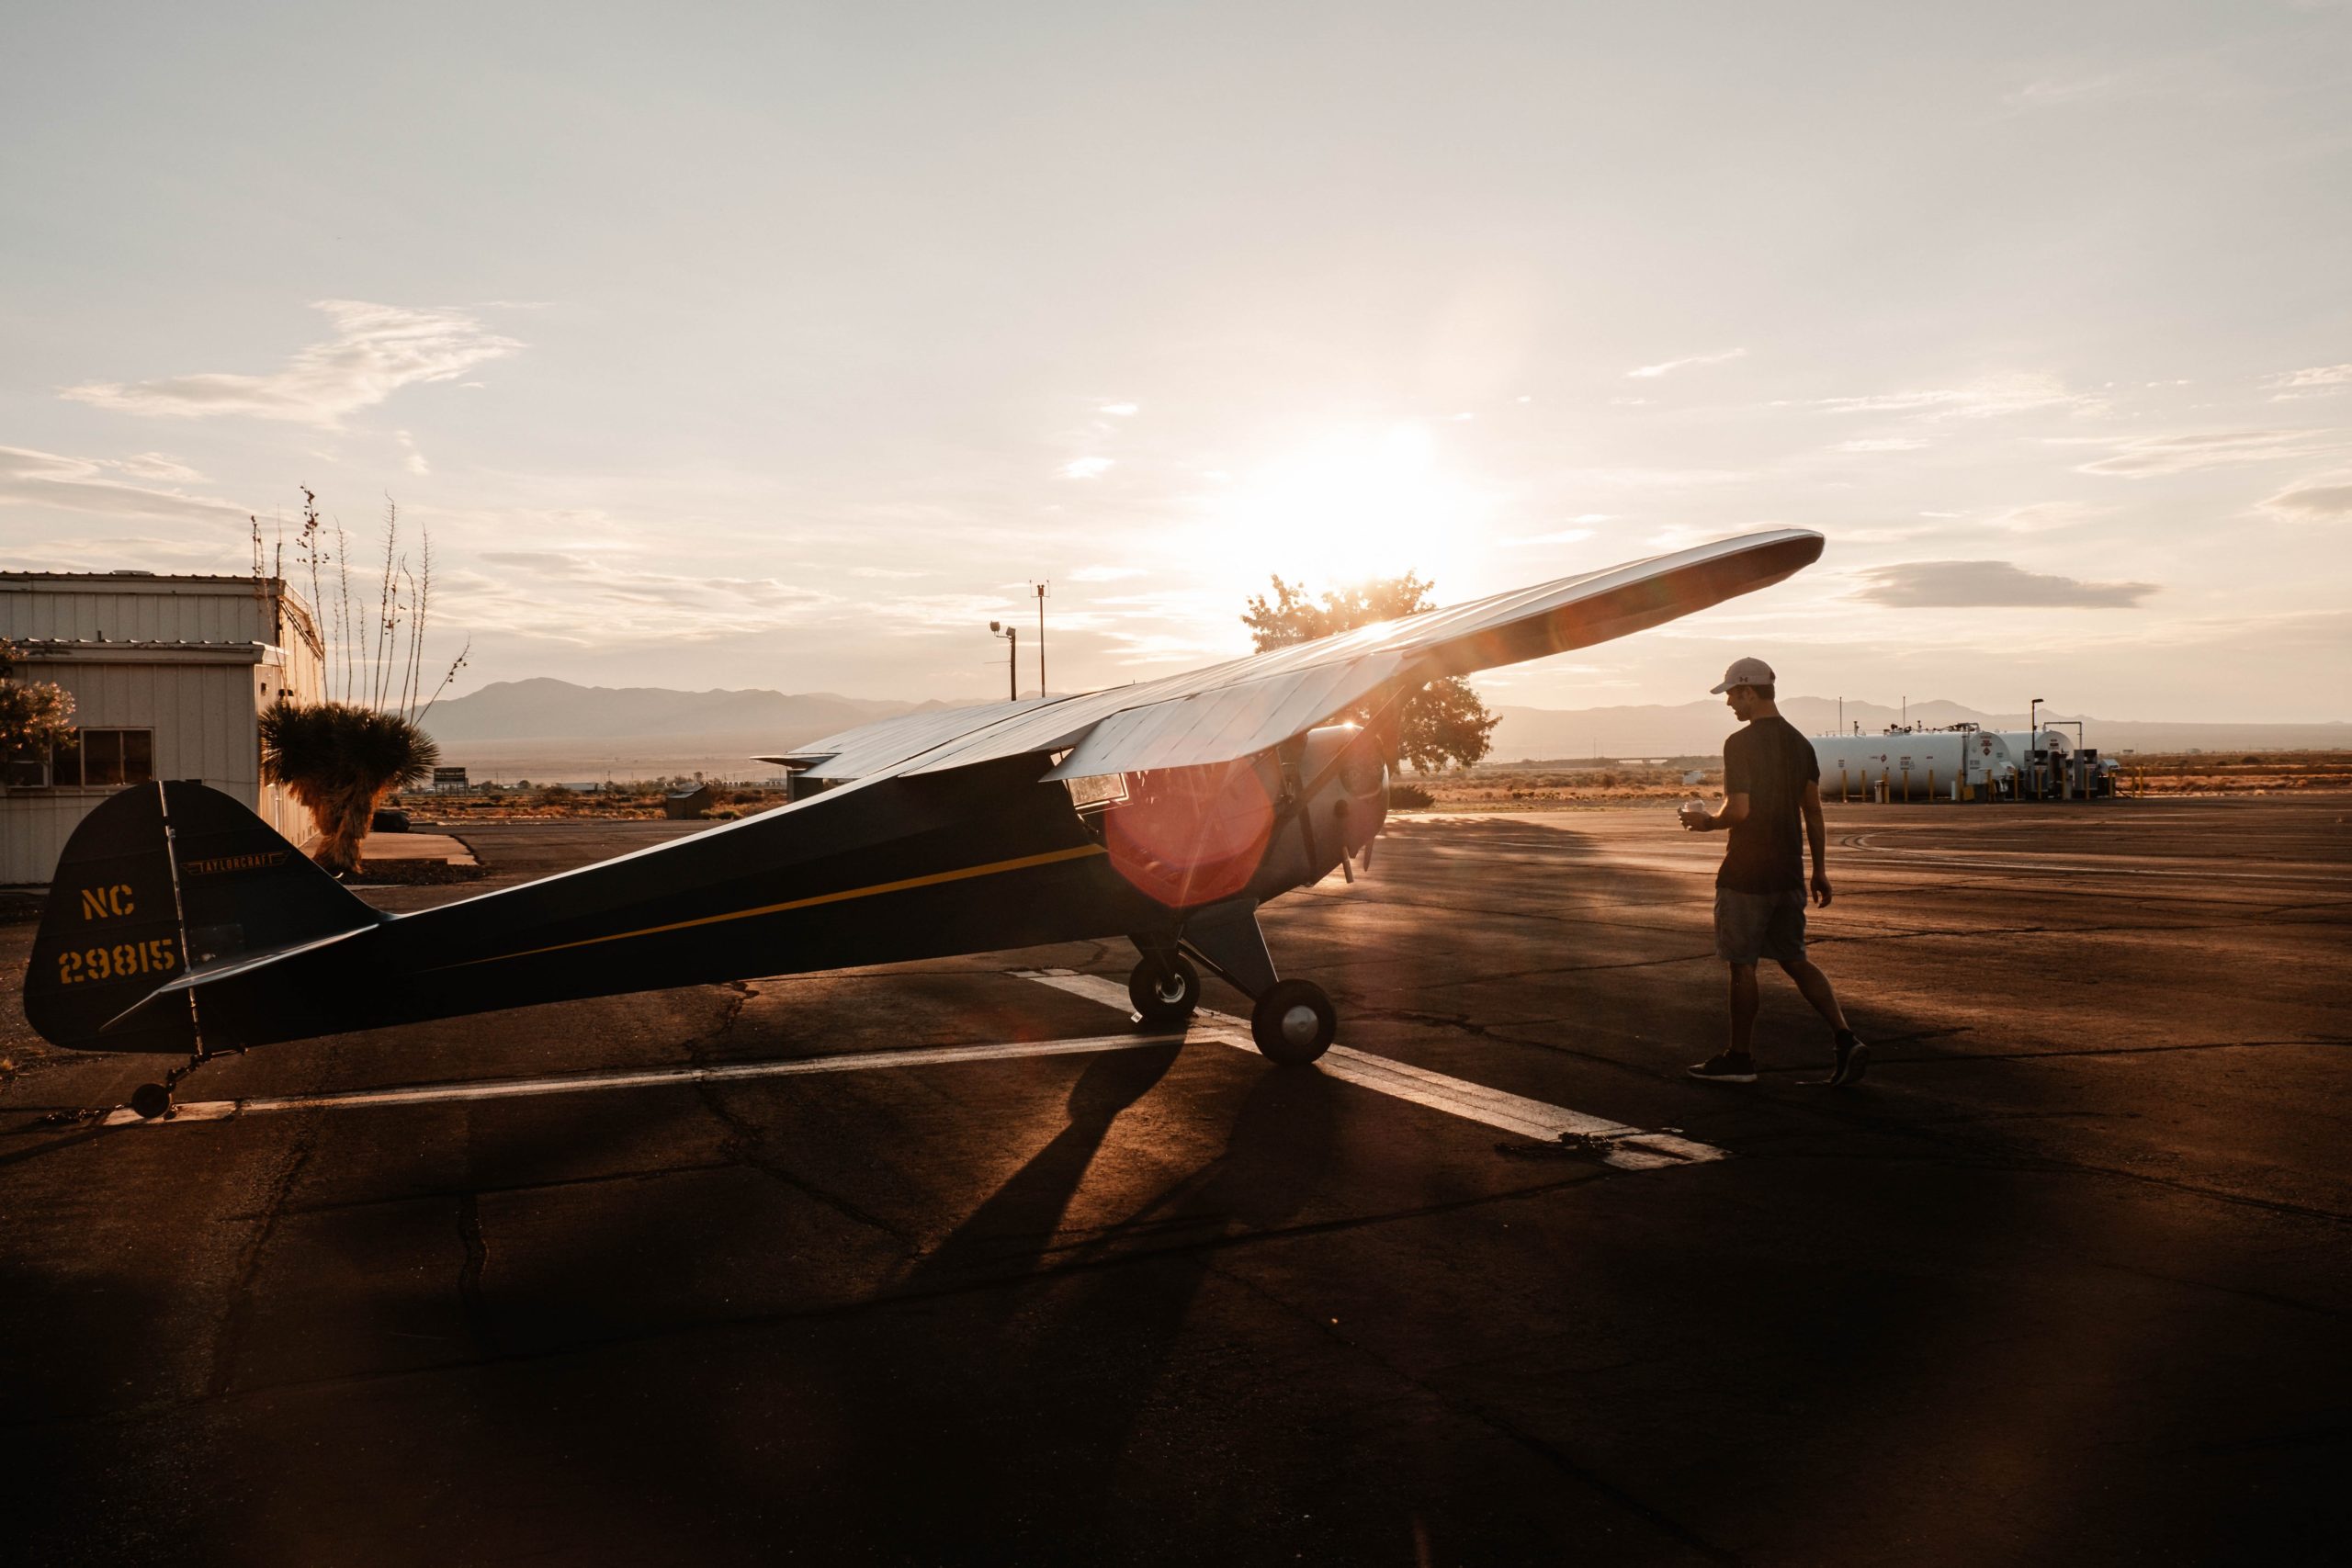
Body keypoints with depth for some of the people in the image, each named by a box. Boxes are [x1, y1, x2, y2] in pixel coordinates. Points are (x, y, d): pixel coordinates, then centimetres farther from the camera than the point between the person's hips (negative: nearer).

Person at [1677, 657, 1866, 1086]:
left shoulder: (1741, 744, -14)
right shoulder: (1800, 743, 10)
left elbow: (1738, 810, -21)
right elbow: (1813, 810, 12)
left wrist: (1706, 821, -1)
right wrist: (1819, 870, 16)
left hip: (1746, 873, -7)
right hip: (1789, 873, 7)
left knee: (1742, 965, 3)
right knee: (1795, 960, 14)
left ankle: (1739, 1058, 12)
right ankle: (1844, 1039, 1)